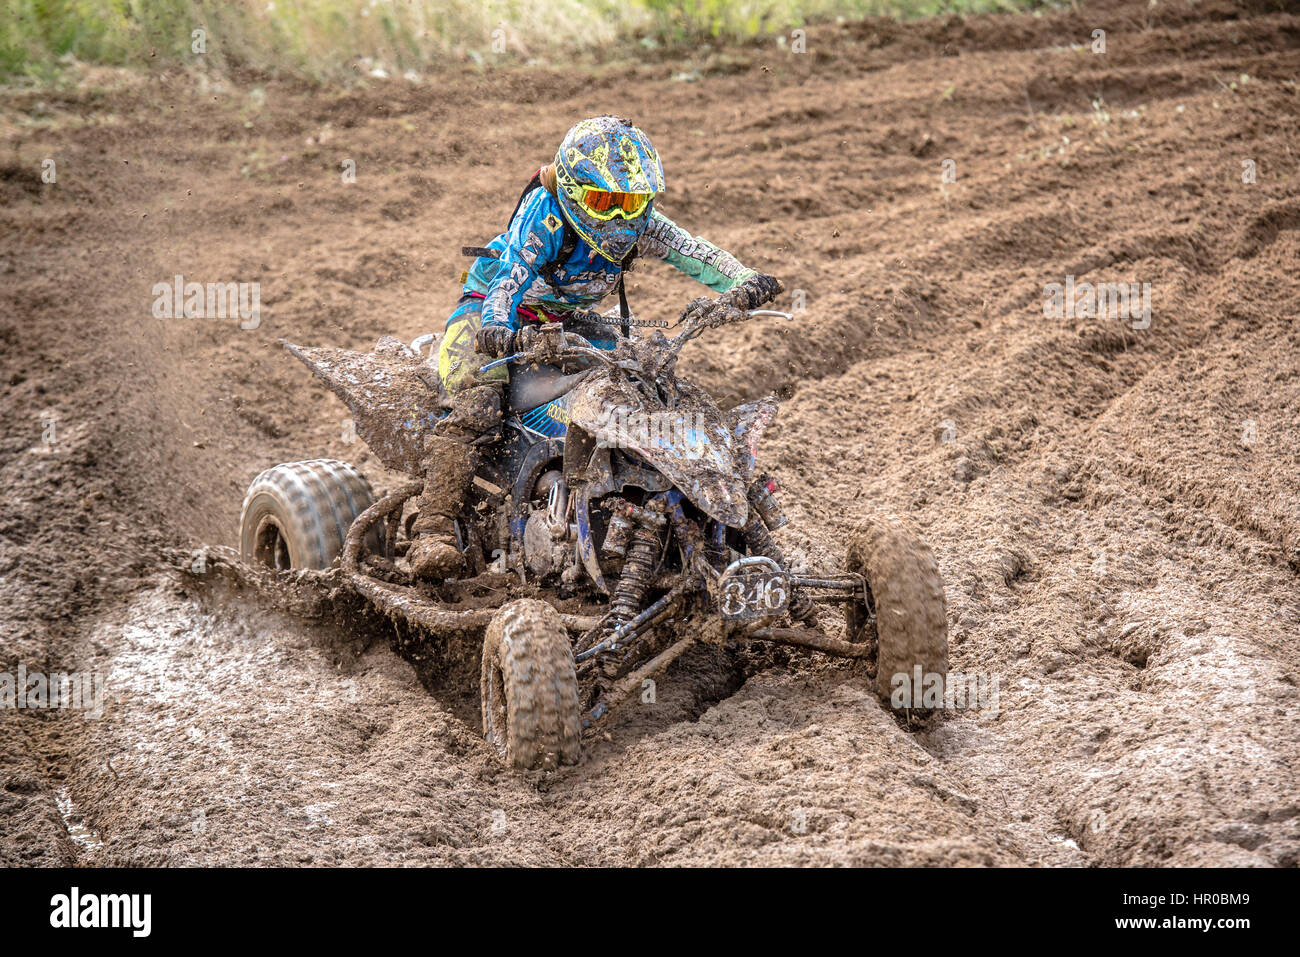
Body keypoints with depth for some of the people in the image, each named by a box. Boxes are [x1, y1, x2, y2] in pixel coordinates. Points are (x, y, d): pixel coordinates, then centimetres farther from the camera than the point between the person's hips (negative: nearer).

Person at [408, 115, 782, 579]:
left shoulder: (638, 223, -9)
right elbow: (513, 269, -40)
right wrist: (497, 327, -59)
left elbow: (690, 249, -15)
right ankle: (433, 532, -33)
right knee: (474, 408, -31)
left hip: (568, 322, 6)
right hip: (495, 317, -6)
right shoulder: (544, 210, -28)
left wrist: (743, 282, -35)